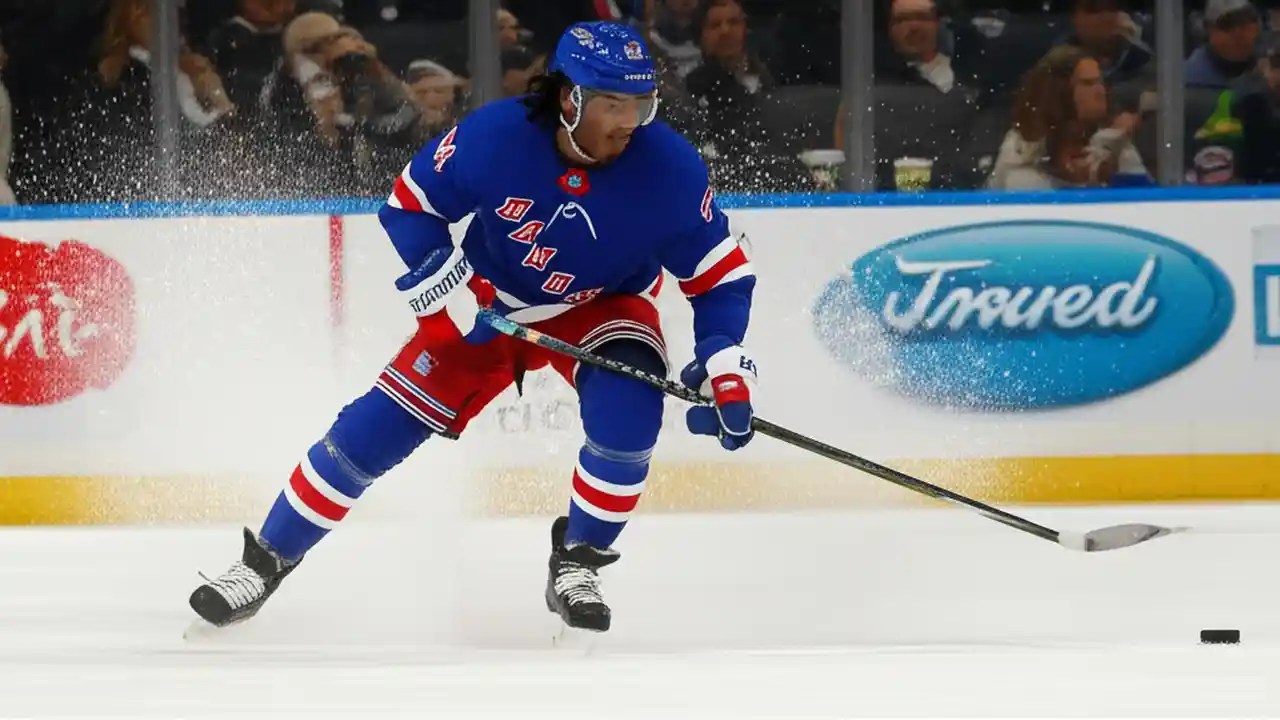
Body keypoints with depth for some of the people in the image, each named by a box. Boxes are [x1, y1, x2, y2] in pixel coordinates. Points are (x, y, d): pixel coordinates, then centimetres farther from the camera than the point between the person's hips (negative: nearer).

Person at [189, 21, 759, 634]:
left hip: (604, 306, 0)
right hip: (487, 301, 0)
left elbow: (721, 277, -16)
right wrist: (447, 289, -19)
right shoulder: (493, 137, -28)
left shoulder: (669, 169, -27)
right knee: (376, 427, -6)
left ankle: (576, 563, -6)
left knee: (627, 413, -30)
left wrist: (724, 366, -28)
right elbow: (409, 203, -11)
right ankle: (266, 560, 10)